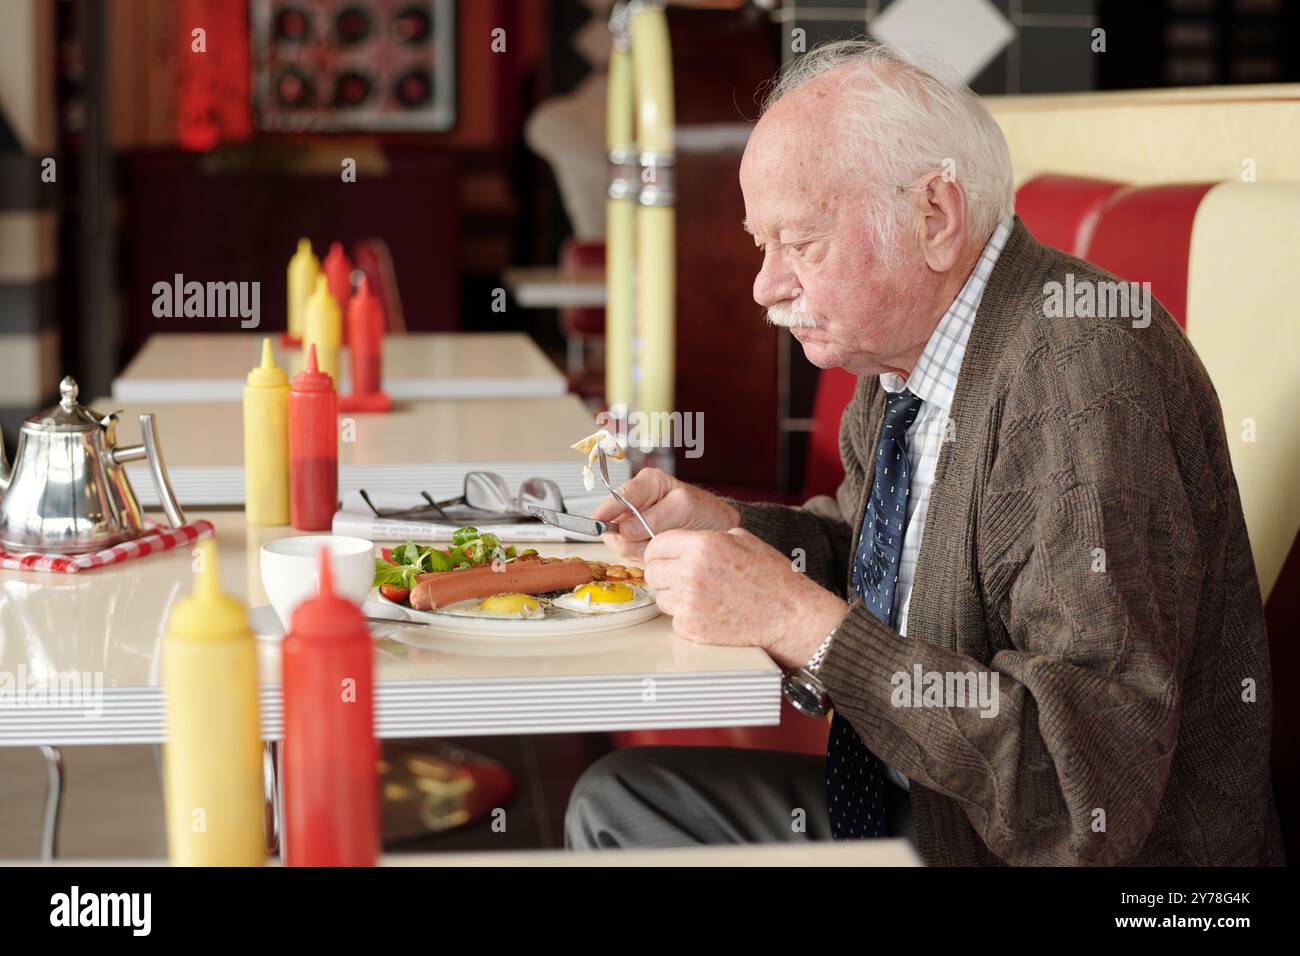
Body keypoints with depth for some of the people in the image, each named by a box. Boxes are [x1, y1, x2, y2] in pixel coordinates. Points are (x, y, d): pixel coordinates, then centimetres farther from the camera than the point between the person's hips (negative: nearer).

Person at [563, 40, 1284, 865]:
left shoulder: (1083, 381, -27)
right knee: (614, 802, 11)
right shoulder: (895, 345, 1)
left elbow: (1089, 798, -31)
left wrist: (795, 617, -29)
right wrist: (727, 527, 1)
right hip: (912, 810, 9)